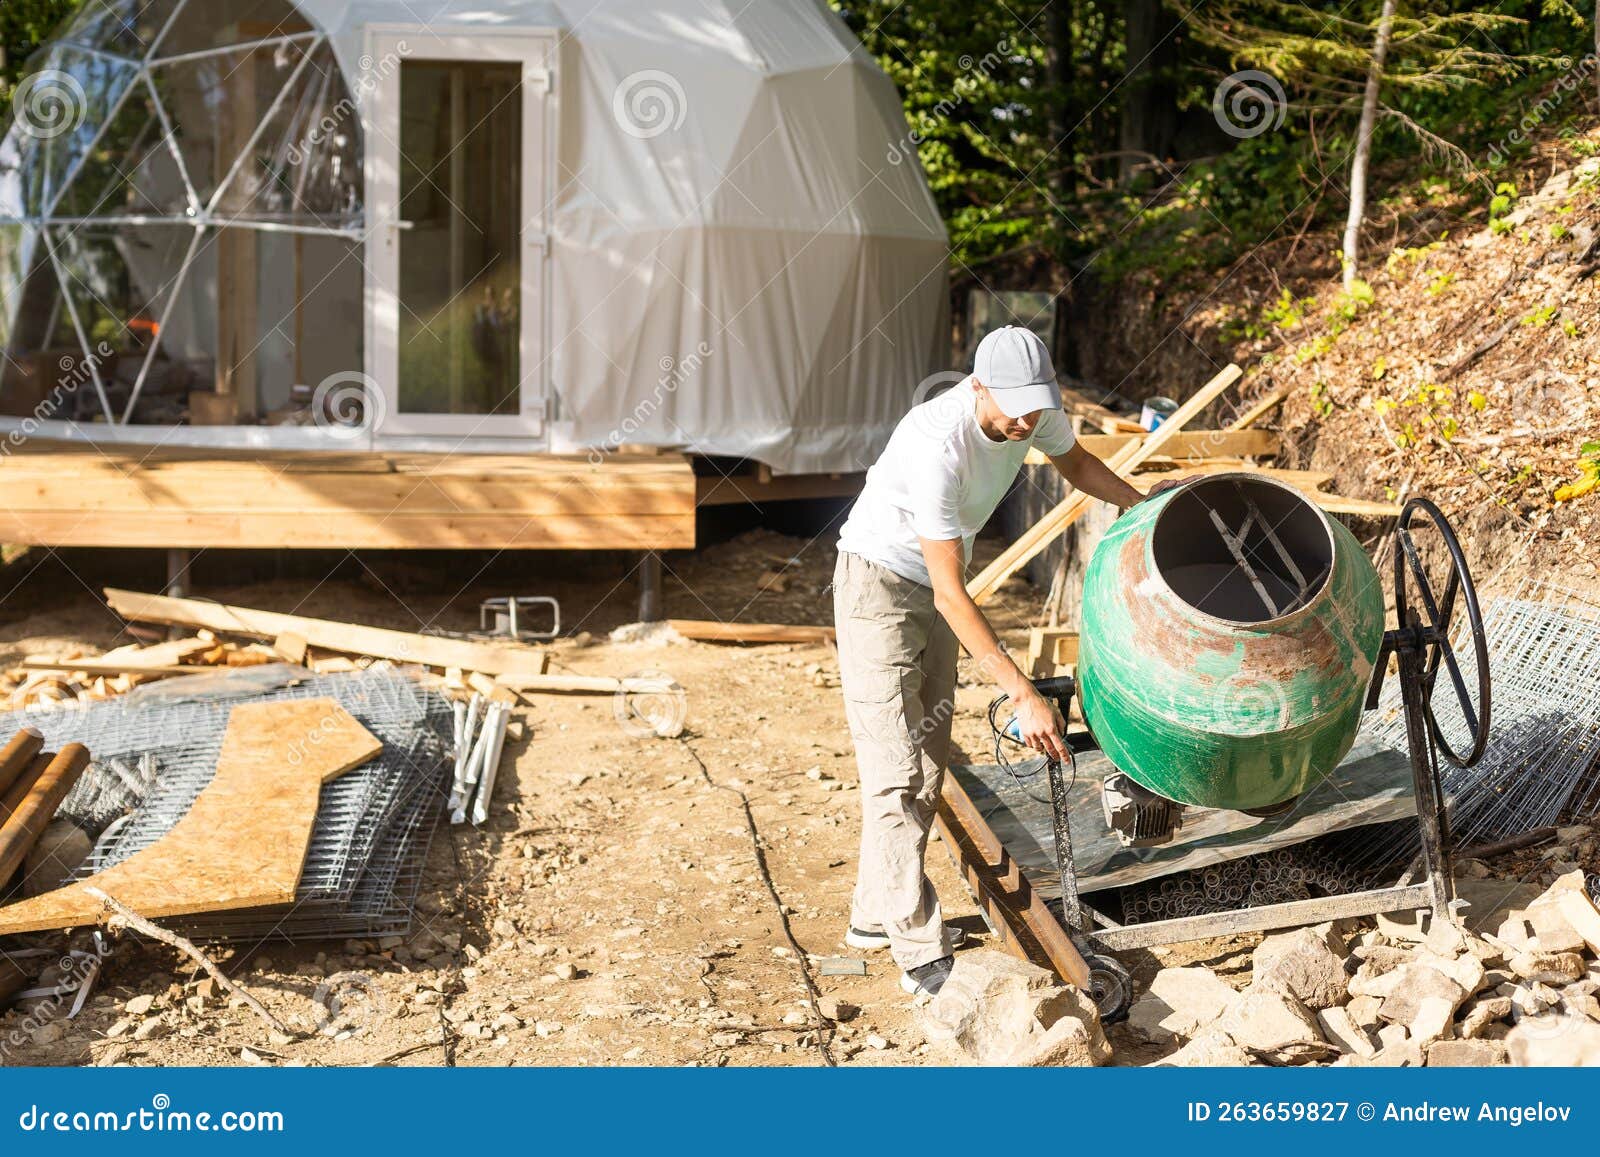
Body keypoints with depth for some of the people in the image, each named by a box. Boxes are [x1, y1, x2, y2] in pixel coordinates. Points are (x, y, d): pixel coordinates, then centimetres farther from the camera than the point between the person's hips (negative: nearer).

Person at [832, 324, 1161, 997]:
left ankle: (874, 915, 26)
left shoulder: (1033, 412, -12)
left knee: (929, 761, 13)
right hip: (878, 581, -8)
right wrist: (1023, 695, -34)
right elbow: (951, 592, -33)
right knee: (896, 772, -11)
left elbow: (1075, 463, 14)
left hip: (932, 585, 8)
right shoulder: (937, 445, -35)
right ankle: (920, 953, -7)